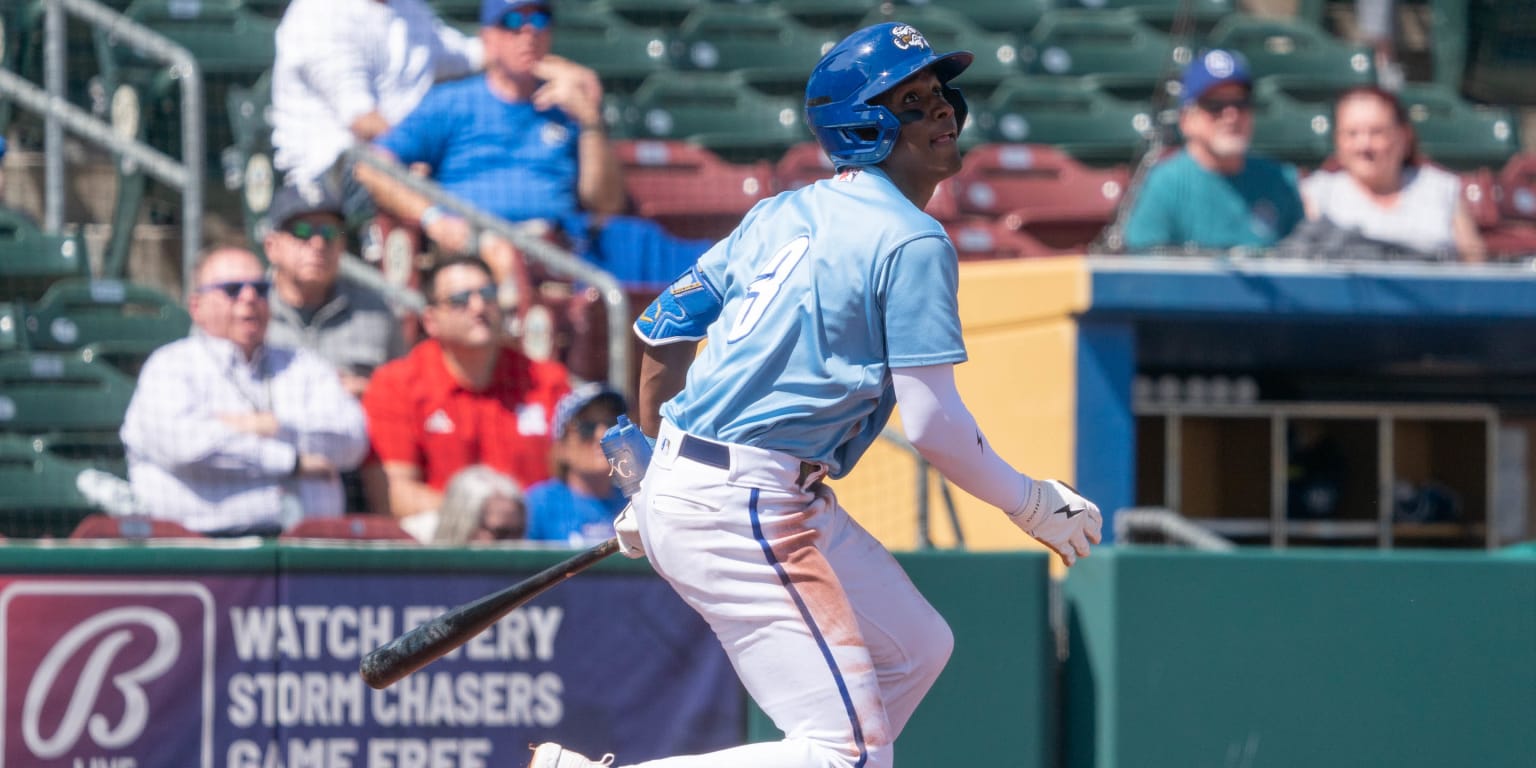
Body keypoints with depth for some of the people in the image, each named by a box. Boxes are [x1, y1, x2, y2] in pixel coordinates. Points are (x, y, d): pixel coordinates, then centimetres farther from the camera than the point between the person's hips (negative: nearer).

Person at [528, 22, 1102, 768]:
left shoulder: (784, 213, 16)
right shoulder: (912, 242, -9)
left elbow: (666, 326, 20)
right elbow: (932, 421, -13)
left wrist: (658, 470, 31)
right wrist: (1033, 505, 0)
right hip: (744, 509, -10)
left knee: (914, 649, 22)